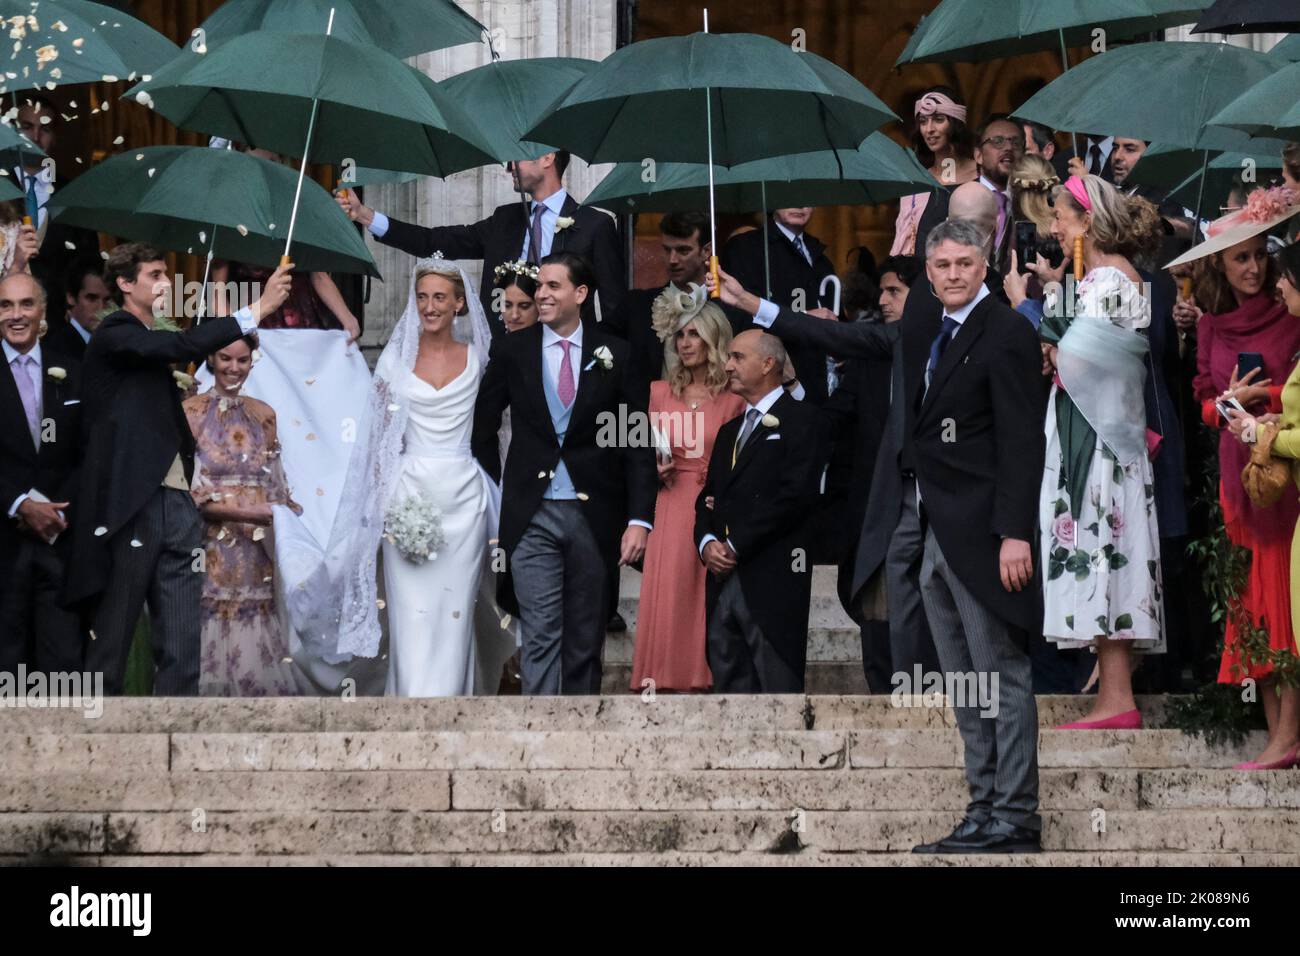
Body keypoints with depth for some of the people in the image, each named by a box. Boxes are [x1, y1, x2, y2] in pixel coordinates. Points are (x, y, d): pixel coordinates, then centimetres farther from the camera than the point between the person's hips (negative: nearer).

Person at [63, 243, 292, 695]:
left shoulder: (152, 340, 21)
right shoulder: (114, 337, -6)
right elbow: (183, 346, -22)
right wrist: (256, 311, -24)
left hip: (176, 502, 8)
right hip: (132, 503, -8)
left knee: (183, 644, 0)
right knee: (112, 637, -1)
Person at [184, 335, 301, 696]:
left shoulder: (263, 415, 13)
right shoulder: (190, 413, -2)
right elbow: (190, 494, -7)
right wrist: (252, 514, -15)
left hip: (259, 557, 4)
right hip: (213, 554, -4)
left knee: (257, 649, -1)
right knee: (217, 648, -6)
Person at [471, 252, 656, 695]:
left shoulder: (614, 354, 2)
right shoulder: (512, 351, 4)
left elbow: (638, 443, 1)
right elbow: (482, 427, 14)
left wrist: (639, 519, -6)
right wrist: (495, 495, 10)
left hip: (594, 515, 0)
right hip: (532, 516, 0)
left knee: (585, 640, 7)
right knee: (541, 636, -8)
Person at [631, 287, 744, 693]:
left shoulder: (734, 400, 2)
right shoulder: (660, 393, 9)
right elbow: (644, 456, 15)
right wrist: (655, 471, -4)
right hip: (671, 510, 2)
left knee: (706, 604, -3)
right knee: (666, 601, -4)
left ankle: (701, 682, 2)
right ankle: (663, 685, -1)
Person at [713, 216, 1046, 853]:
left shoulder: (1007, 334, -10)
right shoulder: (925, 333, 14)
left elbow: (1022, 440, -15)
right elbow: (851, 340, 24)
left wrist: (1015, 534, -21)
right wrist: (753, 306, 23)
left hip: (979, 531, -9)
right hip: (932, 533, 9)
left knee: (1002, 677, -6)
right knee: (963, 682, 9)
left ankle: (1014, 819, -4)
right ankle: (984, 812, 13)